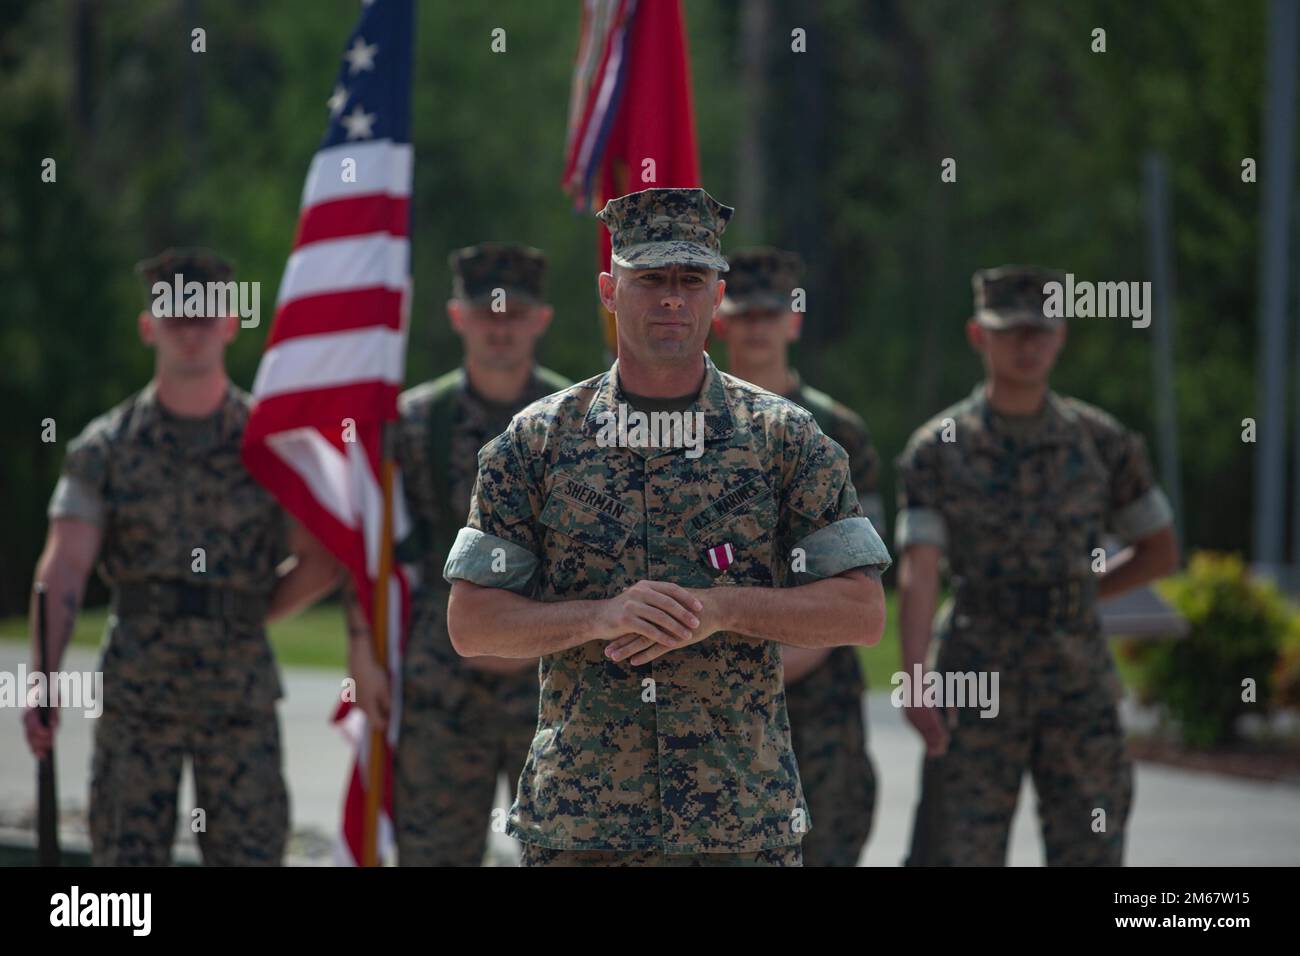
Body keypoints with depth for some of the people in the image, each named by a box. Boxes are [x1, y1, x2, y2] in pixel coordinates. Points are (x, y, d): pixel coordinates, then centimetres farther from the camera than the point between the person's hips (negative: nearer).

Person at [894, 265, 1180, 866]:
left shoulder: (1102, 443, 5)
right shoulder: (937, 449, -1)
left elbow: (1160, 552, 16)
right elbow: (918, 572, -12)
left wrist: (1075, 596, 9)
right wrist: (915, 684, -25)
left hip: (1080, 684, 2)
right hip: (979, 684, -1)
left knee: (1088, 858, 0)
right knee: (959, 859, -5)